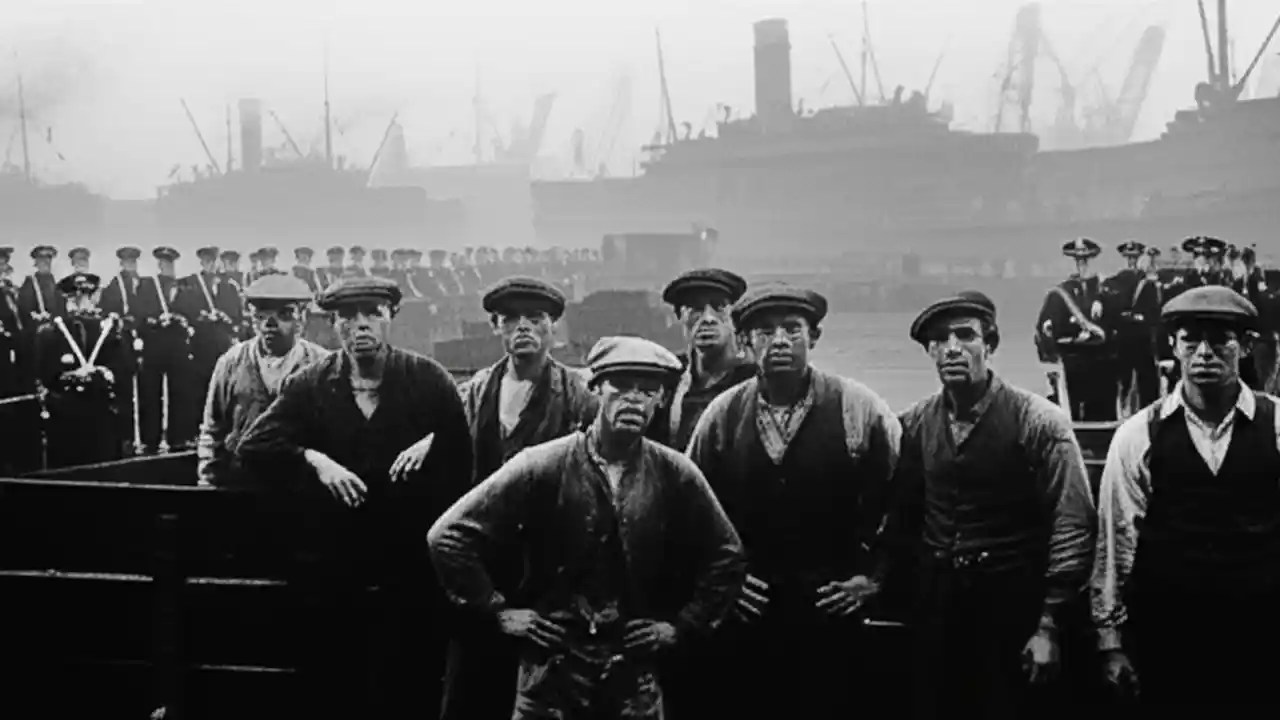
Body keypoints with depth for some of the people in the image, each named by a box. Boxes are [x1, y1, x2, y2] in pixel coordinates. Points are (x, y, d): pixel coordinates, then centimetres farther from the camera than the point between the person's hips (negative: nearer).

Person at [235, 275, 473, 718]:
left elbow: (466, 457, -2)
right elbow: (251, 449, -6)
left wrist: (433, 442, -20)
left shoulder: (428, 379, -2)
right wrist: (313, 459, -18)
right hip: (335, 563, 1)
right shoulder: (309, 386, 0)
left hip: (414, 564, -1)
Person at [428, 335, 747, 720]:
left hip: (634, 671, 2)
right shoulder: (543, 467, -7)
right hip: (551, 664, -1)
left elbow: (726, 557, 13)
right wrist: (499, 611, -4)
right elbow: (448, 535, -5)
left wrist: (682, 625, 6)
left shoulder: (675, 475, -1)